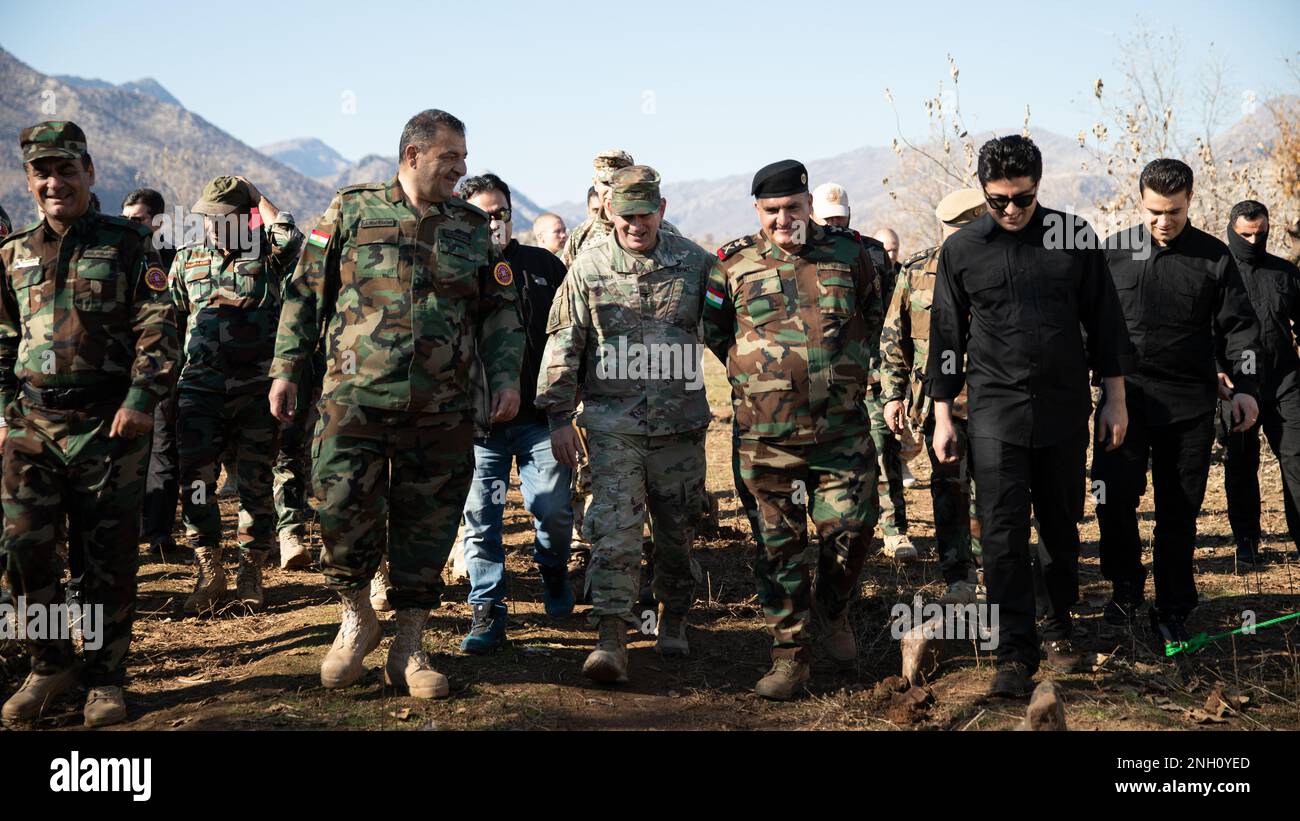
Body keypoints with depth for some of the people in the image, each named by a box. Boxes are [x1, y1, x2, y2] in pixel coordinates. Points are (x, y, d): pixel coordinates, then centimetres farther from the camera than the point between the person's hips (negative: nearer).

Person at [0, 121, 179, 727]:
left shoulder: (127, 245, 0)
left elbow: (159, 328, -6)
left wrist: (141, 400, -15)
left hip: (109, 425, -3)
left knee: (109, 557, 3)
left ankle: (105, 678, 16)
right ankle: (49, 667, 18)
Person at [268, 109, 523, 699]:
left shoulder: (472, 228, 11)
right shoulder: (350, 212, 4)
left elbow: (499, 310, 15)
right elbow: (305, 294, 7)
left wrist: (505, 375, 2)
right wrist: (286, 368, 2)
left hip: (441, 410, 2)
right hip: (355, 400, -2)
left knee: (426, 529, 5)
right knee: (344, 514, -8)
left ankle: (408, 649, 19)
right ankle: (357, 618, 19)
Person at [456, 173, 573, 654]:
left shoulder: (544, 266, 8)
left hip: (540, 415, 1)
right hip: (479, 420, -1)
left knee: (553, 508, 0)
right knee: (481, 515, 0)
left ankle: (554, 575, 31)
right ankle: (488, 613, 8)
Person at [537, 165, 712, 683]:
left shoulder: (695, 263, 3)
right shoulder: (588, 267, 2)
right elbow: (564, 344, 4)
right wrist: (559, 417, -1)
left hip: (680, 420, 1)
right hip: (613, 420, -1)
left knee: (677, 528, 11)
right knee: (614, 524, -11)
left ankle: (672, 620, 31)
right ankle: (612, 637, -12)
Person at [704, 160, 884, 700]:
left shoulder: (848, 253, 2)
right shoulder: (734, 265, -1)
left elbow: (873, 314, 19)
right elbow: (714, 331, 14)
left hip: (843, 430, 1)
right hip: (768, 435, 0)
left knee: (850, 527, -1)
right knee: (779, 546, 3)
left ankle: (832, 610, 28)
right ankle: (790, 653, 14)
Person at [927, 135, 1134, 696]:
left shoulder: (1073, 235, 2)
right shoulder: (961, 249, 2)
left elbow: (1103, 319, 8)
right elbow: (946, 335, 8)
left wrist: (1116, 398, 7)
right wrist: (942, 417, 6)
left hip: (1065, 407, 1)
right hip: (995, 408, -1)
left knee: (1060, 524, 11)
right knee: (1002, 530, -8)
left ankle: (1058, 628, 30)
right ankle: (1016, 652, -3)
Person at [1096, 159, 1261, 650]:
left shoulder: (1214, 257, 3)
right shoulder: (1114, 252, 4)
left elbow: (1238, 327, 6)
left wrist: (1244, 387, -3)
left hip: (1190, 405, 0)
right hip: (1126, 396, 0)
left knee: (1179, 510, 6)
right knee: (1114, 494, -13)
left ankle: (1173, 611, 19)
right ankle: (1126, 586, 10)